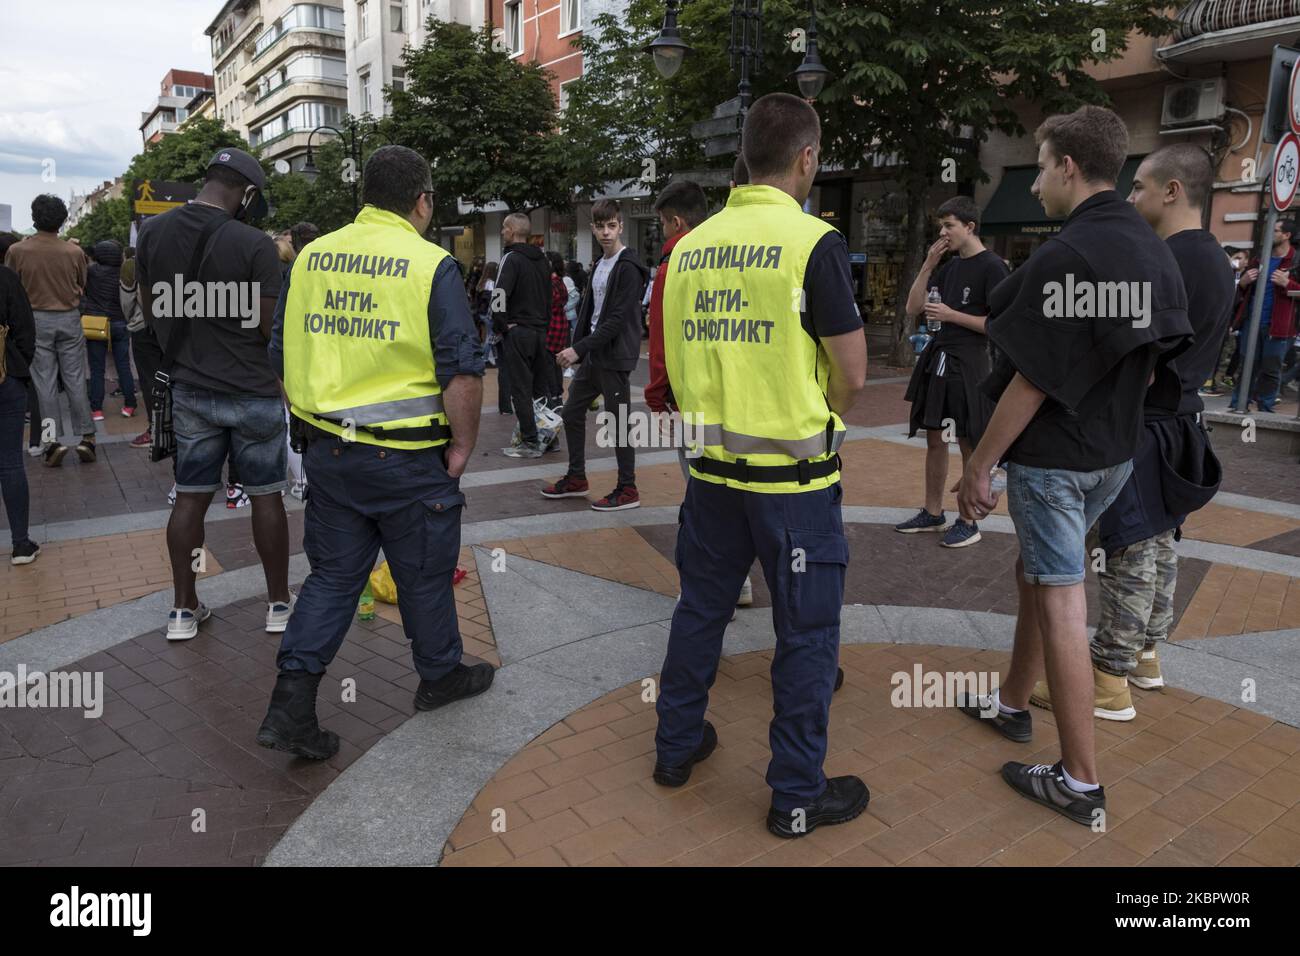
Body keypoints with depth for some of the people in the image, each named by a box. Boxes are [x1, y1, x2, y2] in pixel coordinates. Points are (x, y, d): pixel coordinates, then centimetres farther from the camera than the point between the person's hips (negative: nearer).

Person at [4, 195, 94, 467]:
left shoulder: (17, 250, -8)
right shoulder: (74, 251, -7)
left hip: (37, 319, 0)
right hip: (69, 319, 1)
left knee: (44, 382, 4)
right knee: (75, 380, 6)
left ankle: (51, 439, 0)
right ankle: (86, 437, 7)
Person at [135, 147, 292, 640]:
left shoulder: (151, 232, 1)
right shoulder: (254, 244, -17)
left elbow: (152, 310, 10)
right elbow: (270, 327, -15)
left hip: (190, 390, 5)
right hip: (254, 391, -4)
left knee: (190, 497, 12)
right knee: (266, 496, 7)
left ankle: (184, 609, 20)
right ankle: (279, 603, 18)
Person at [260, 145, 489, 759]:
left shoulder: (311, 258, 5)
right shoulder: (431, 265, -11)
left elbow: (281, 358, 12)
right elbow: (462, 372, -15)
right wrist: (462, 446, -3)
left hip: (327, 450, 5)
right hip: (407, 458, -5)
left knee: (331, 575, 15)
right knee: (424, 574, 14)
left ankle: (291, 706, 10)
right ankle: (440, 677, 34)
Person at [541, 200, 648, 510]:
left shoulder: (628, 268, -14)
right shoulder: (599, 266, 14)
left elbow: (617, 320, -20)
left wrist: (578, 348, -22)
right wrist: (577, 351, 10)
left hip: (614, 358, -9)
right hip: (592, 355, 9)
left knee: (618, 423, -2)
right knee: (571, 413, 15)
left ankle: (628, 490, 10)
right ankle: (576, 478, 29)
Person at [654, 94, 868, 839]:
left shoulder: (691, 245, 5)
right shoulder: (813, 241, -12)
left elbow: (677, 360, 11)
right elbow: (852, 373, -12)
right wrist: (823, 416, 8)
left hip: (712, 463, 6)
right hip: (792, 472, -6)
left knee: (701, 608, 19)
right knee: (806, 631, 8)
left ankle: (677, 747, 35)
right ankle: (798, 795, 20)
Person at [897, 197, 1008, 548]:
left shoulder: (992, 266, -8)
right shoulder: (949, 267, 14)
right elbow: (913, 307, 9)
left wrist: (951, 315, -15)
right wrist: (929, 264, 1)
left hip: (968, 364, -8)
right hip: (937, 358, 8)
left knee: (969, 444, 1)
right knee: (935, 439, 13)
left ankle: (968, 522, 11)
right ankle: (933, 513, 24)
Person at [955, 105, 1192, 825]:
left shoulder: (1063, 257, -20)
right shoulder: (1156, 253, 6)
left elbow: (1033, 380, -20)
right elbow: (1152, 361, 13)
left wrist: (980, 464, -14)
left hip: (1052, 456, -8)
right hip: (1115, 454, 9)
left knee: (1060, 603, -2)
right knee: (1034, 573, 22)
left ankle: (1080, 784, 7)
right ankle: (1011, 705, 38)